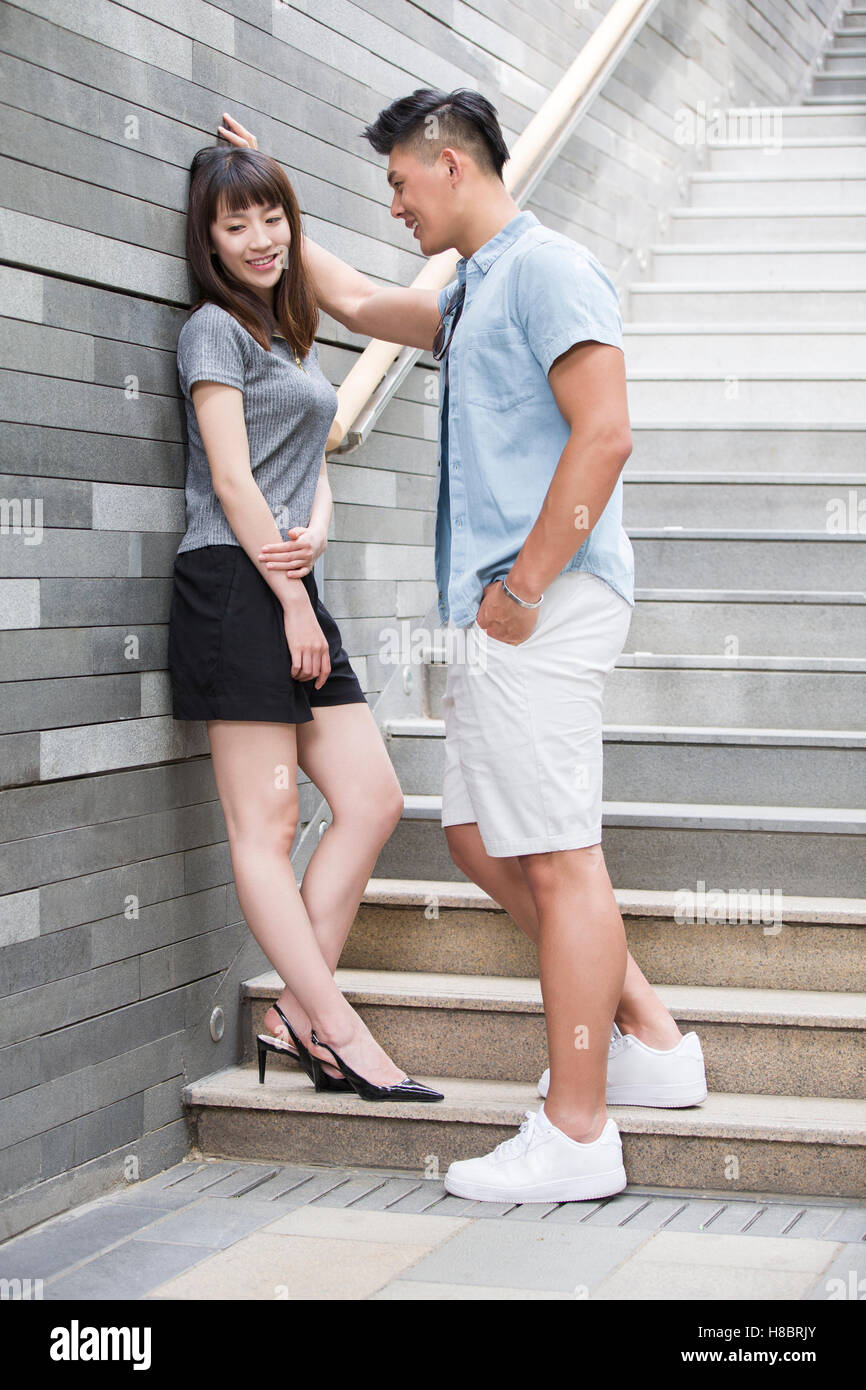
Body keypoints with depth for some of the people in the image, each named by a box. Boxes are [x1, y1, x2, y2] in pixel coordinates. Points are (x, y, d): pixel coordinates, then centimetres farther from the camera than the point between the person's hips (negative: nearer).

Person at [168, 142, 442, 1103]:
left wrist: (315, 532, -4)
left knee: (373, 800, 3)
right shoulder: (213, 327, -3)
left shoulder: (293, 336, 23)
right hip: (235, 587, -9)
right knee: (264, 826, -6)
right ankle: (338, 1032, -7)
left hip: (292, 587, 9)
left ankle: (298, 1012, 6)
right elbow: (231, 478, -10)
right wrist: (291, 600, -11)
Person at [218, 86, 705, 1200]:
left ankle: (575, 1135, -3)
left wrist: (521, 587, -18)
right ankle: (650, 1039, 20)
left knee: (557, 857, -8)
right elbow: (356, 303, 40)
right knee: (481, 837, 13)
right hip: (498, 614, 10)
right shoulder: (472, 296, 22)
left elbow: (604, 434, -19)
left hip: (546, 604, -10)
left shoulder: (547, 269, -8)